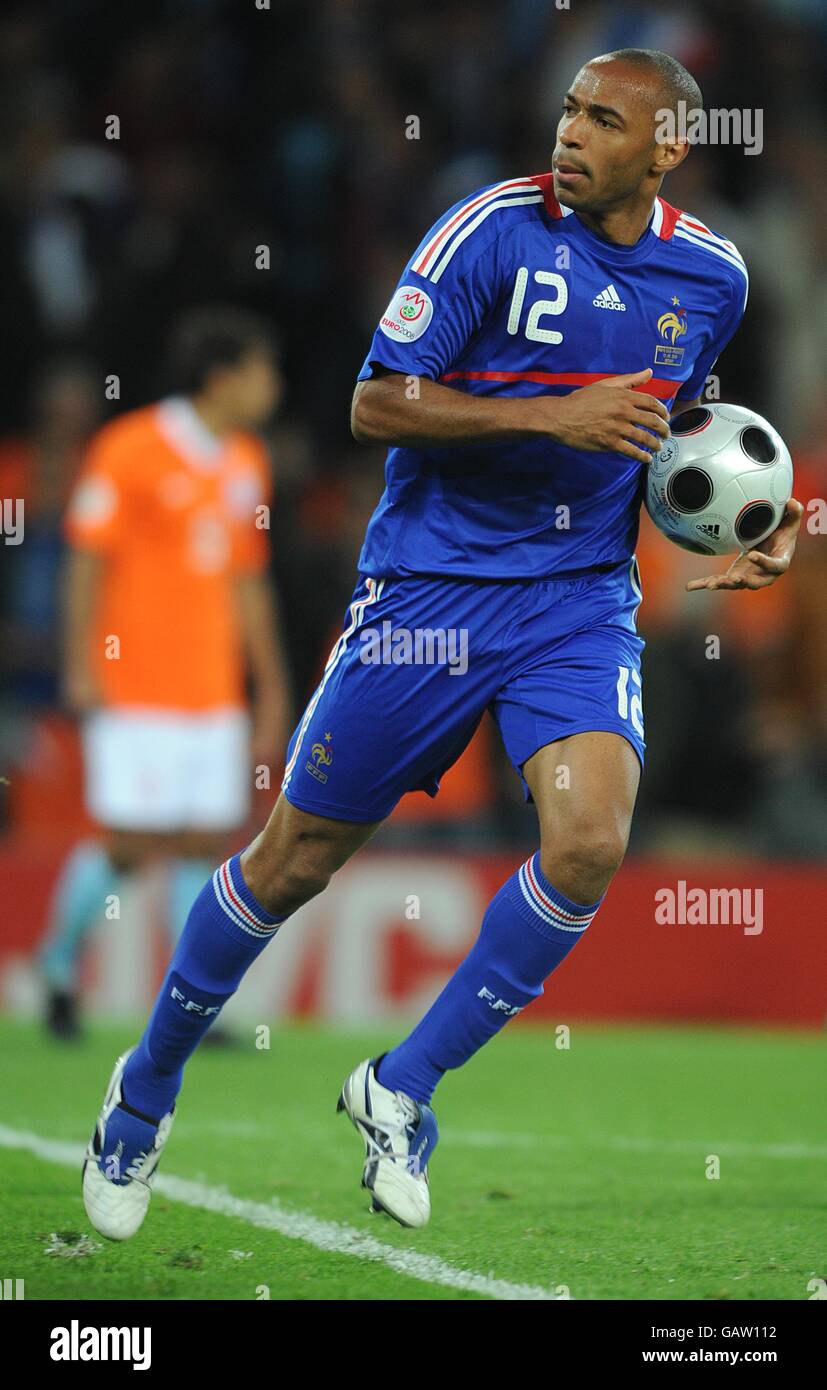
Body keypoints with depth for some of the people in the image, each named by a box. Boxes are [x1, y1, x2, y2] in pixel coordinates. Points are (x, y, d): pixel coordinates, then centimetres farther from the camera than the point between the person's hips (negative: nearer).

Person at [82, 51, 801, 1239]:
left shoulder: (712, 278, 4)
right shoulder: (495, 229, -12)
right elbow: (377, 405, -14)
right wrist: (555, 417, -22)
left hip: (582, 598, 3)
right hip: (429, 587, -3)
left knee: (590, 841, -21)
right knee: (295, 861, 4)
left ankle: (403, 1087, -2)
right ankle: (148, 1089, 28)